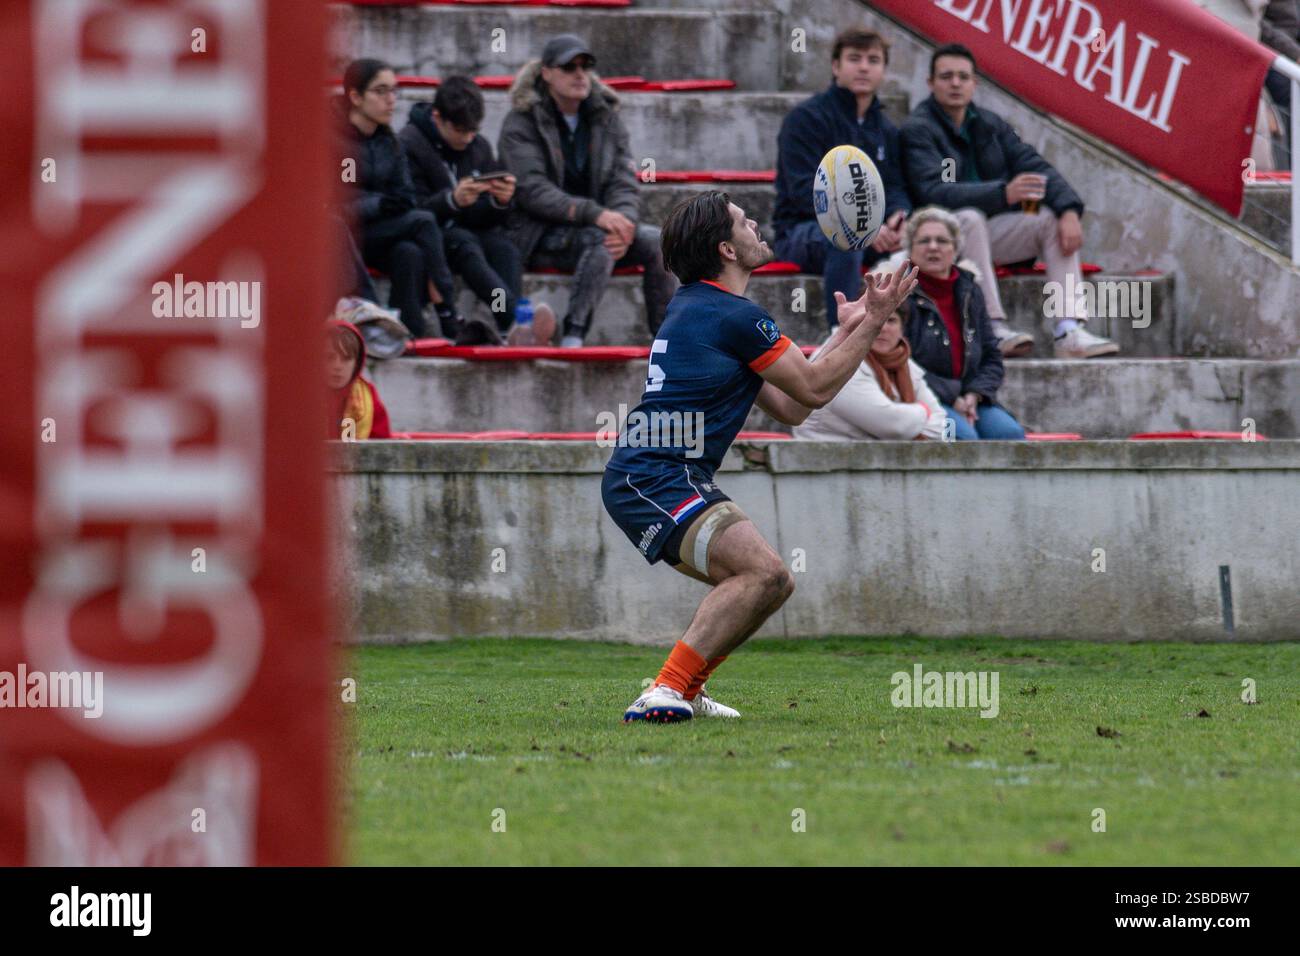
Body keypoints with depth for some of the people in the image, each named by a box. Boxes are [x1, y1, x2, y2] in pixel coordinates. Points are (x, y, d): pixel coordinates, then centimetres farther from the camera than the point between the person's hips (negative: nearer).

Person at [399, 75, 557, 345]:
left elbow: (487, 219, 12)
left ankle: (511, 332, -50)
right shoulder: (409, 145, -4)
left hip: (472, 232, 5)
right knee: (464, 243, -36)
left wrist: (501, 201, -11)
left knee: (504, 246, -28)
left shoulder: (479, 147, 13)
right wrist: (452, 200, -30)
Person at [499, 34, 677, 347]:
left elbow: (624, 184, 2)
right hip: (536, 236, -5)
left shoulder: (606, 119, 10)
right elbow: (532, 190, -17)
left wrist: (624, 223, -22)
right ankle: (574, 335, -40)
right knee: (600, 239, -34)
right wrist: (594, 214, -30)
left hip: (594, 227, 5)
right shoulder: (521, 123, -5)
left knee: (655, 240, -19)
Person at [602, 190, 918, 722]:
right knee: (763, 573, -25)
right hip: (655, 481, -10)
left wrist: (846, 331, 27)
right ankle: (667, 691, -30)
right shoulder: (733, 316, -10)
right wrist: (874, 321, 5)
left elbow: (789, 408, 24)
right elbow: (814, 389, -2)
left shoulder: (698, 309, 21)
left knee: (771, 584, 13)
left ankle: (681, 694, 11)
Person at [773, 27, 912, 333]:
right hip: (800, 231, -6)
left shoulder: (886, 130, 17)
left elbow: (894, 187, 11)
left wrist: (899, 216, -17)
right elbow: (805, 190, -15)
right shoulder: (807, 118, -6)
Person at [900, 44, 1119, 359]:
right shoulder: (917, 130, -10)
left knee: (1054, 220, -10)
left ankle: (1069, 331, -23)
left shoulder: (990, 124, 11)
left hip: (987, 236, 7)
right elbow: (934, 192, -26)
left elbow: (1036, 167, 4)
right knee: (970, 218, -36)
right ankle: (994, 329, -40)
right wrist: (1003, 193, -38)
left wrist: (1069, 209, -17)